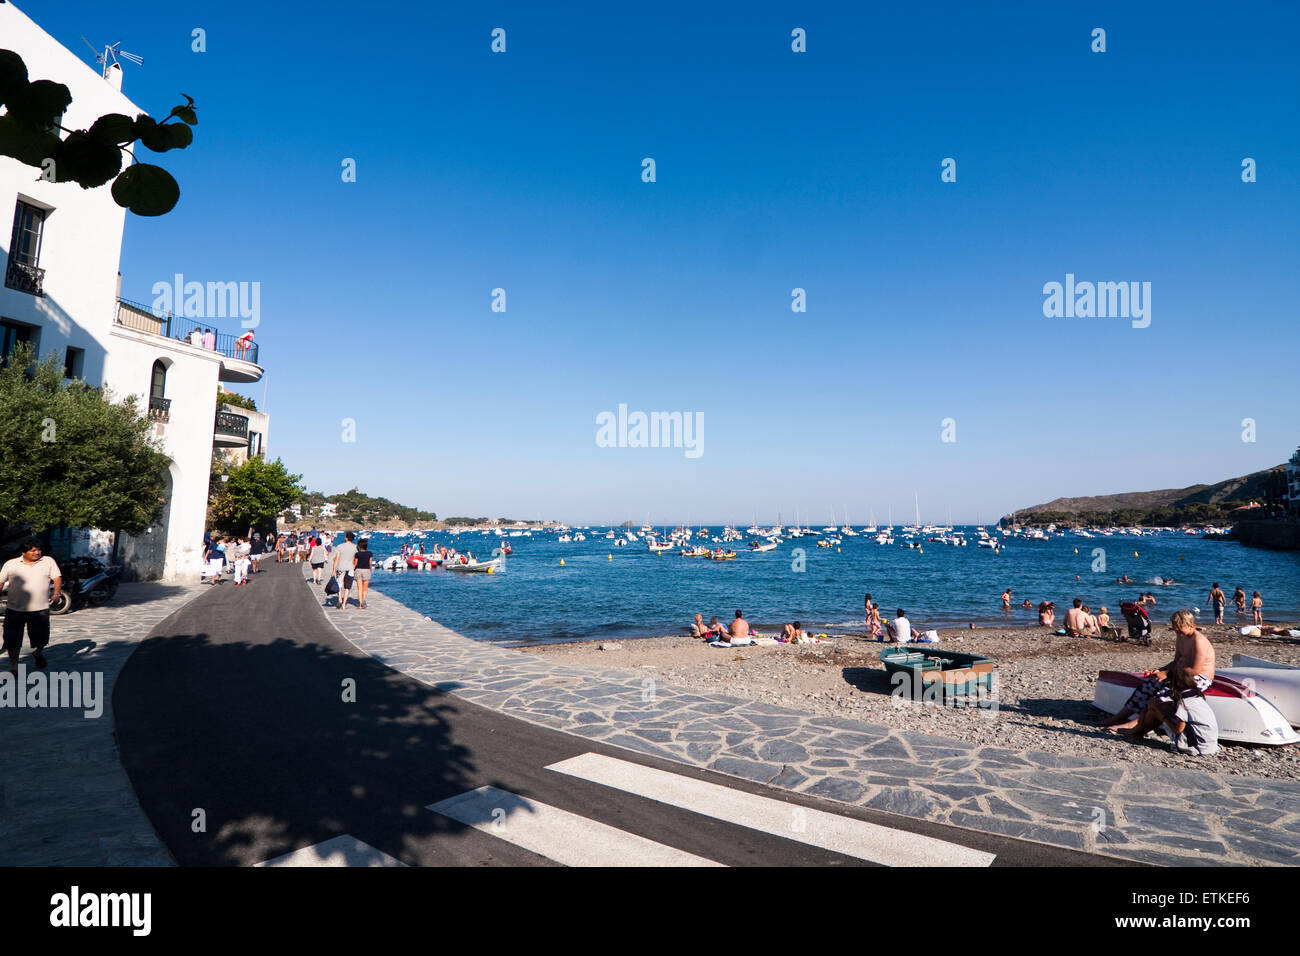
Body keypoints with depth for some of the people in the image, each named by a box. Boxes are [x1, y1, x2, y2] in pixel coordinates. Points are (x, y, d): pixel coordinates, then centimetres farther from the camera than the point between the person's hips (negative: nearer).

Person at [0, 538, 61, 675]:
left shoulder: (48, 561, 6)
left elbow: (57, 578, 1)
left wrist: (56, 593, -14)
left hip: (40, 608, -1)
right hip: (14, 609, 1)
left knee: (41, 638, 5)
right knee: (12, 639, 3)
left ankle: (38, 653, 37)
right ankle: (13, 666, 19)